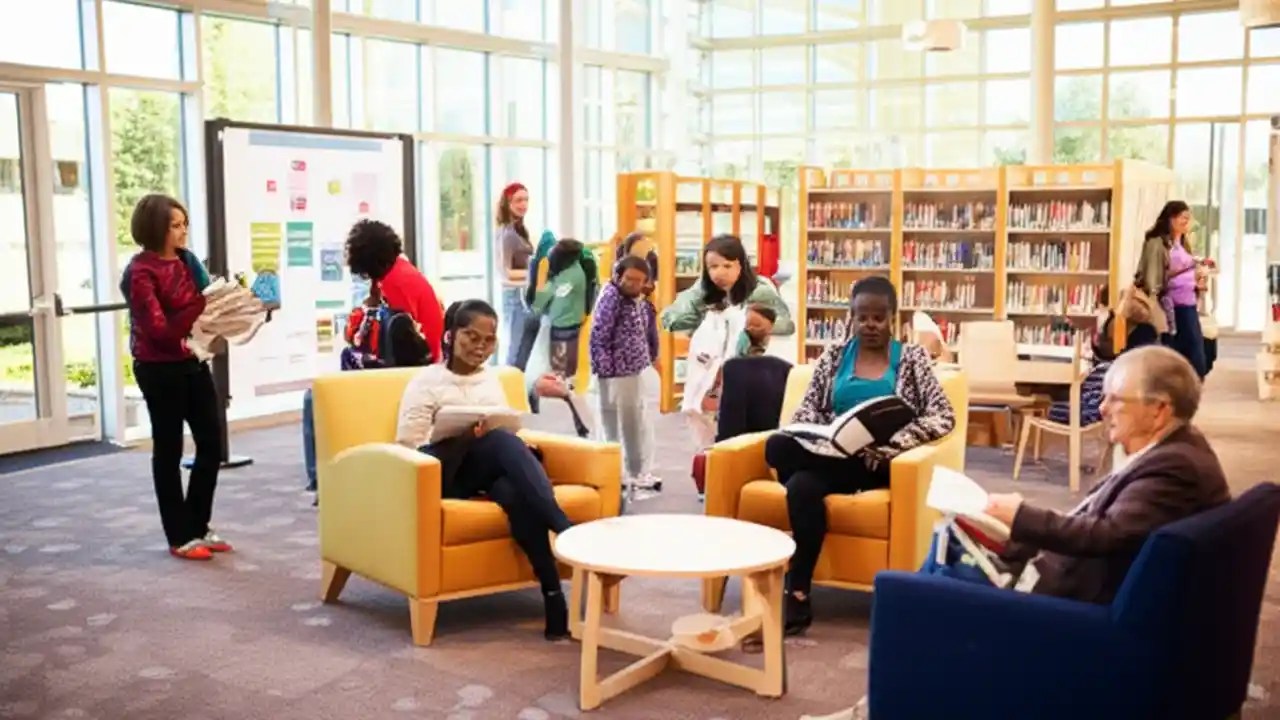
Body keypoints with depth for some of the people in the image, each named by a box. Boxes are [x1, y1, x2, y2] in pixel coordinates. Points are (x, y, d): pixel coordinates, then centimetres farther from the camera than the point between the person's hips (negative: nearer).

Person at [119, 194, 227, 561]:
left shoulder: (186, 261, 8)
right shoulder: (140, 272, -13)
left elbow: (205, 305, 14)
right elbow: (160, 330, -20)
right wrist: (200, 307, -28)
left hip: (193, 362, 7)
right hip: (159, 368, -7)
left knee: (212, 444, 8)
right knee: (169, 449, 4)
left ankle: (198, 526, 23)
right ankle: (180, 537, 14)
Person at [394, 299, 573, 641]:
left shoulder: (491, 379, 21)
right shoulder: (426, 381, 4)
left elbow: (510, 430, 22)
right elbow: (408, 446, -5)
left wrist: (521, 450, -3)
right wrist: (466, 439, -20)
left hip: (496, 468, 4)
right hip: (449, 472, -4)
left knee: (518, 495, -35)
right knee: (502, 441, -35)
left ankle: (554, 595, -38)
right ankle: (567, 532, -42)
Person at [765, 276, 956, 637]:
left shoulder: (912, 357, 7)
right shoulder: (834, 355, 15)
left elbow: (943, 416, -3)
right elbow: (808, 407, 11)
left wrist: (889, 443, -19)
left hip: (878, 464, -3)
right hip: (831, 457, 3)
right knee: (786, 459, -36)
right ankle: (797, 596, -26)